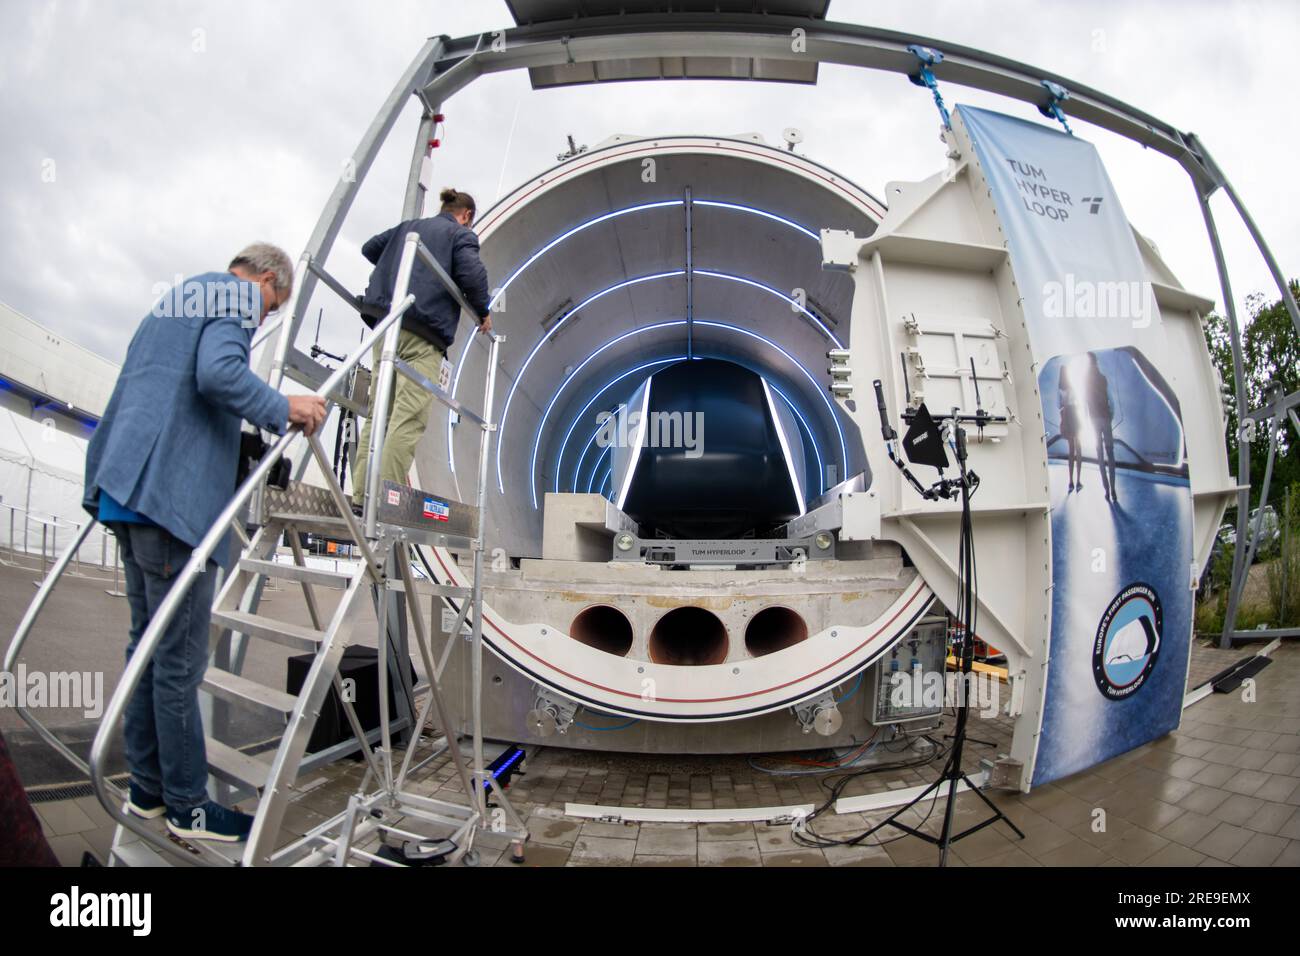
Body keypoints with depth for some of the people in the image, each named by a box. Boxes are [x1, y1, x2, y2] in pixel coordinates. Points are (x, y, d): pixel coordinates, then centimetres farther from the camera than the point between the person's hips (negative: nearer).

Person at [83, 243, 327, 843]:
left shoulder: (172, 300, 26)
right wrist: (281, 409, -12)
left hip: (128, 488, 10)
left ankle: (147, 789, 25)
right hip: (175, 493, -10)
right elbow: (218, 372, -21)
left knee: (148, 643, 15)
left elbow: (155, 388, 26)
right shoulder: (237, 296, -2)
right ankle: (187, 806, 9)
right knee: (179, 658, -3)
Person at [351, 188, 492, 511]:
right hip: (423, 331, -7)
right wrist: (483, 312, 6)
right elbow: (472, 275, -9)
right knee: (409, 417, -12)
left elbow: (370, 248, 34)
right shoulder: (461, 234, 7)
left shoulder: (408, 226, 26)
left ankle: (362, 496, 1)